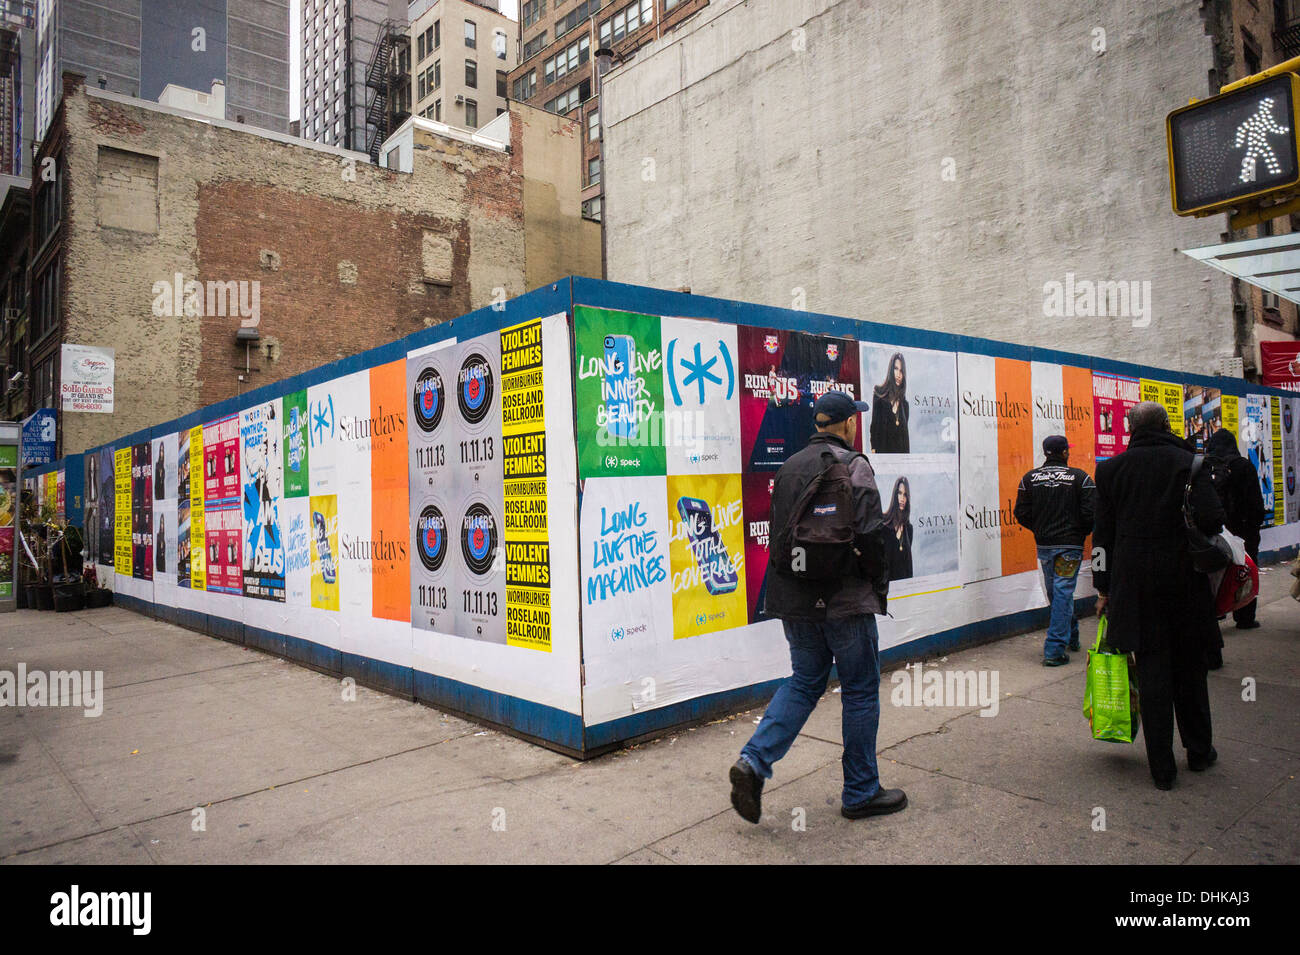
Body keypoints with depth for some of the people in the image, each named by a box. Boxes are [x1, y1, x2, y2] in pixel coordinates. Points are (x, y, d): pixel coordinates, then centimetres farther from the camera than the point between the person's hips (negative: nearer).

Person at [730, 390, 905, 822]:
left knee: (804, 682, 17)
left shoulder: (788, 467, 11)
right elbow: (869, 534, -18)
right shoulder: (853, 465, -10)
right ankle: (861, 793, 20)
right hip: (845, 600, -6)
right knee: (861, 691, 8)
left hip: (795, 600, 7)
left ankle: (754, 761, 1)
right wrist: (879, 585, -4)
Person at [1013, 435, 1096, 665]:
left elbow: (1021, 513, 2)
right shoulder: (1079, 477, -6)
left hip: (1043, 545, 3)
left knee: (1056, 593, 19)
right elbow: (1091, 512, -10)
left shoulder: (1029, 478, 1)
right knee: (1063, 593, -2)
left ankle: (1071, 636, 36)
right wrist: (1081, 533, 7)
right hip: (1070, 545, -3)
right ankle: (1054, 650, -4)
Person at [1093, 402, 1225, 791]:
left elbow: (1103, 535, 1)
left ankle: (1161, 768, 10)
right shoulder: (1189, 463, -4)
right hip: (1184, 581, 0)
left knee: (1152, 671, 5)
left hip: (1135, 583, 0)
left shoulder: (1111, 469, 0)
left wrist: (1104, 588, 7)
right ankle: (1199, 751, 31)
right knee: (1189, 668, 16)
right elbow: (1212, 520, -15)